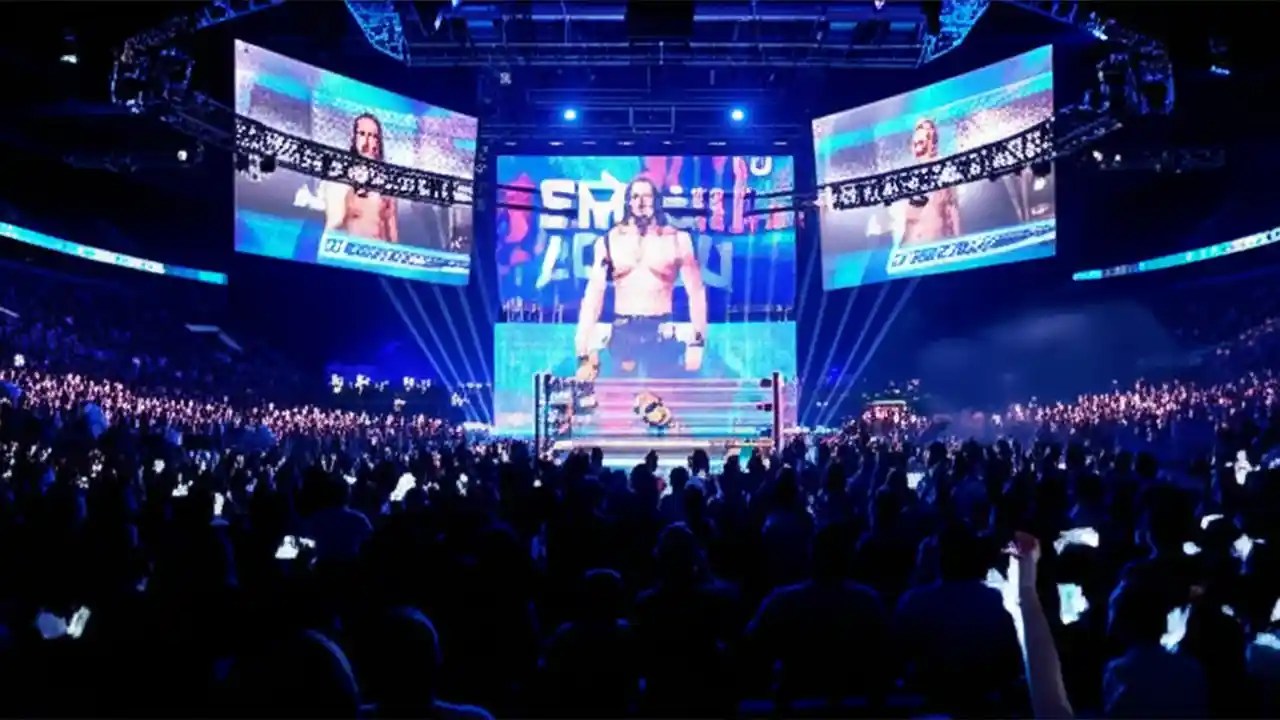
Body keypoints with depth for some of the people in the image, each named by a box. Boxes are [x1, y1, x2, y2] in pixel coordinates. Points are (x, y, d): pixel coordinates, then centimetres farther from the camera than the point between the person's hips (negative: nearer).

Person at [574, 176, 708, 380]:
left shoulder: (677, 239, 1)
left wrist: (697, 342, -8)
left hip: (661, 333, -1)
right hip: (622, 333, 1)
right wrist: (584, 351, -6)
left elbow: (696, 292, 1)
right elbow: (594, 293, 1)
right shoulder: (609, 241, 3)